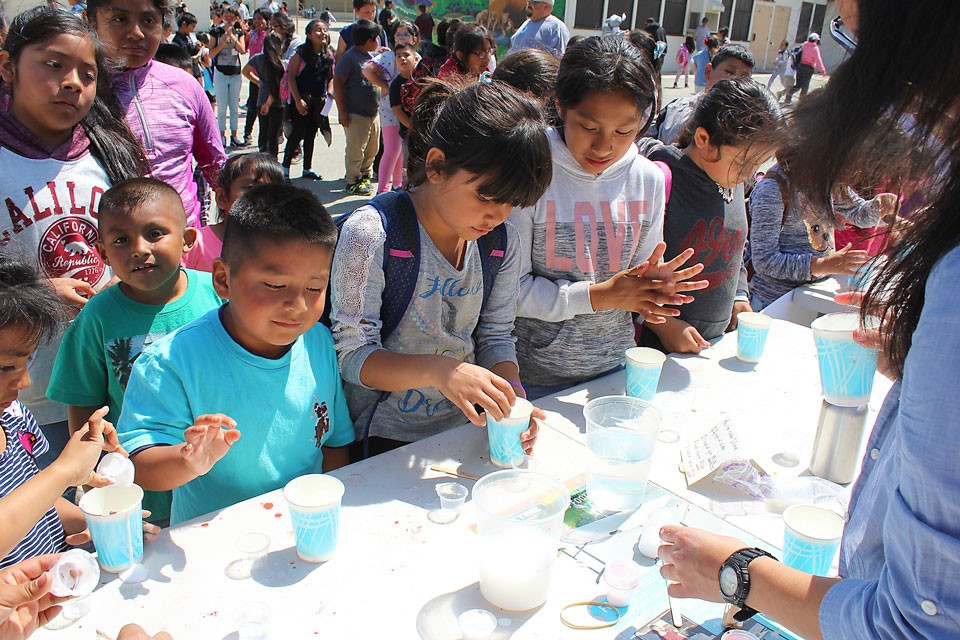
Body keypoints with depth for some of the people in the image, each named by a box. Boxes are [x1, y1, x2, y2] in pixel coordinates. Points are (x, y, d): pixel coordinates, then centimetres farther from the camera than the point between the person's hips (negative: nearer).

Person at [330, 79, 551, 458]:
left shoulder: (502, 241, 0)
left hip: (466, 427, 5)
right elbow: (353, 354, -15)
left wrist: (510, 390, -12)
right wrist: (438, 370, -31)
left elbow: (496, 337, 9)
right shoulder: (371, 232, -16)